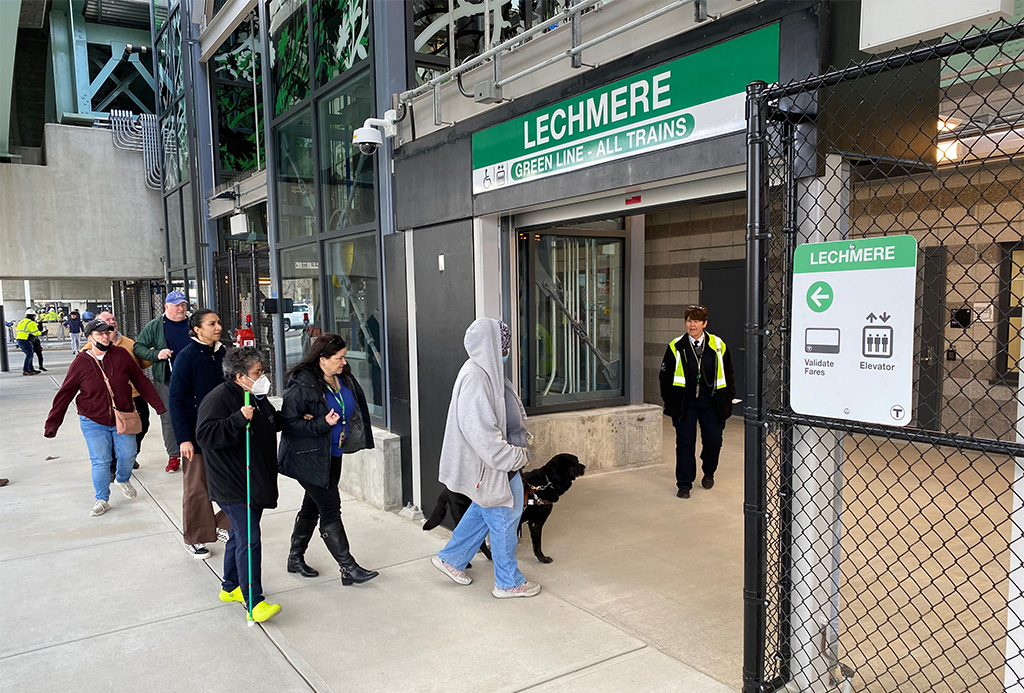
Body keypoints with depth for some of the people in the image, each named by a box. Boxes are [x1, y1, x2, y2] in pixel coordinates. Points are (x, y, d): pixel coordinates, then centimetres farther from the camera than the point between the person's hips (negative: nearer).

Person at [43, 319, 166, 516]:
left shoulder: (121, 355, -5)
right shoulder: (81, 363, -8)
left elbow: (141, 382, 2)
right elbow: (65, 394, -2)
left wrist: (159, 406, 2)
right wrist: (52, 424, -3)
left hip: (122, 420, 2)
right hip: (93, 422, -2)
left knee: (127, 455, 6)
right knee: (100, 462, -1)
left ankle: (123, 480, 39)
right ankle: (102, 500, 17)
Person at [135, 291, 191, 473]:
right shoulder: (154, 326, 4)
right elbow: (138, 347, 5)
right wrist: (156, 354, -11)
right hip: (166, 381, 0)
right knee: (168, 419, 4)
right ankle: (173, 456, 14)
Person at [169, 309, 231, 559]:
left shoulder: (222, 353, 4)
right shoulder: (187, 356, -12)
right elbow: (176, 400, -12)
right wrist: (183, 438, -16)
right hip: (196, 434, -5)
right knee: (197, 488, 6)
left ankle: (223, 526, 27)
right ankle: (195, 539, 22)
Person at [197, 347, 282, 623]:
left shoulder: (256, 396, 13)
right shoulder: (218, 399, -16)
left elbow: (274, 423, 29)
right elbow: (205, 434, -27)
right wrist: (239, 419, -33)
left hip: (256, 483, 9)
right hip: (233, 485, -9)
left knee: (240, 536, 19)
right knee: (249, 540, -10)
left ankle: (230, 587, 35)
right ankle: (253, 601, -4)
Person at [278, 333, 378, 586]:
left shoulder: (345, 380, 3)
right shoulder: (301, 385, -20)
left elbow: (357, 408, 19)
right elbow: (289, 423, -20)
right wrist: (322, 423, -29)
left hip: (333, 455, 8)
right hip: (309, 458, -8)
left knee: (312, 506, 18)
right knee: (330, 510, -5)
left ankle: (295, 558, 35)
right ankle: (349, 569, 2)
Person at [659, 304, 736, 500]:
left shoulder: (718, 346, 1)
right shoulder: (676, 347, -2)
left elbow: (728, 374, 10)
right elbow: (665, 376, 5)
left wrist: (727, 398, 4)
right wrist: (670, 401, 1)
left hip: (711, 402, 1)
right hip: (685, 403, -1)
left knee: (713, 441, 5)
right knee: (685, 442, -1)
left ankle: (708, 473, 34)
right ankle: (684, 484, 9)